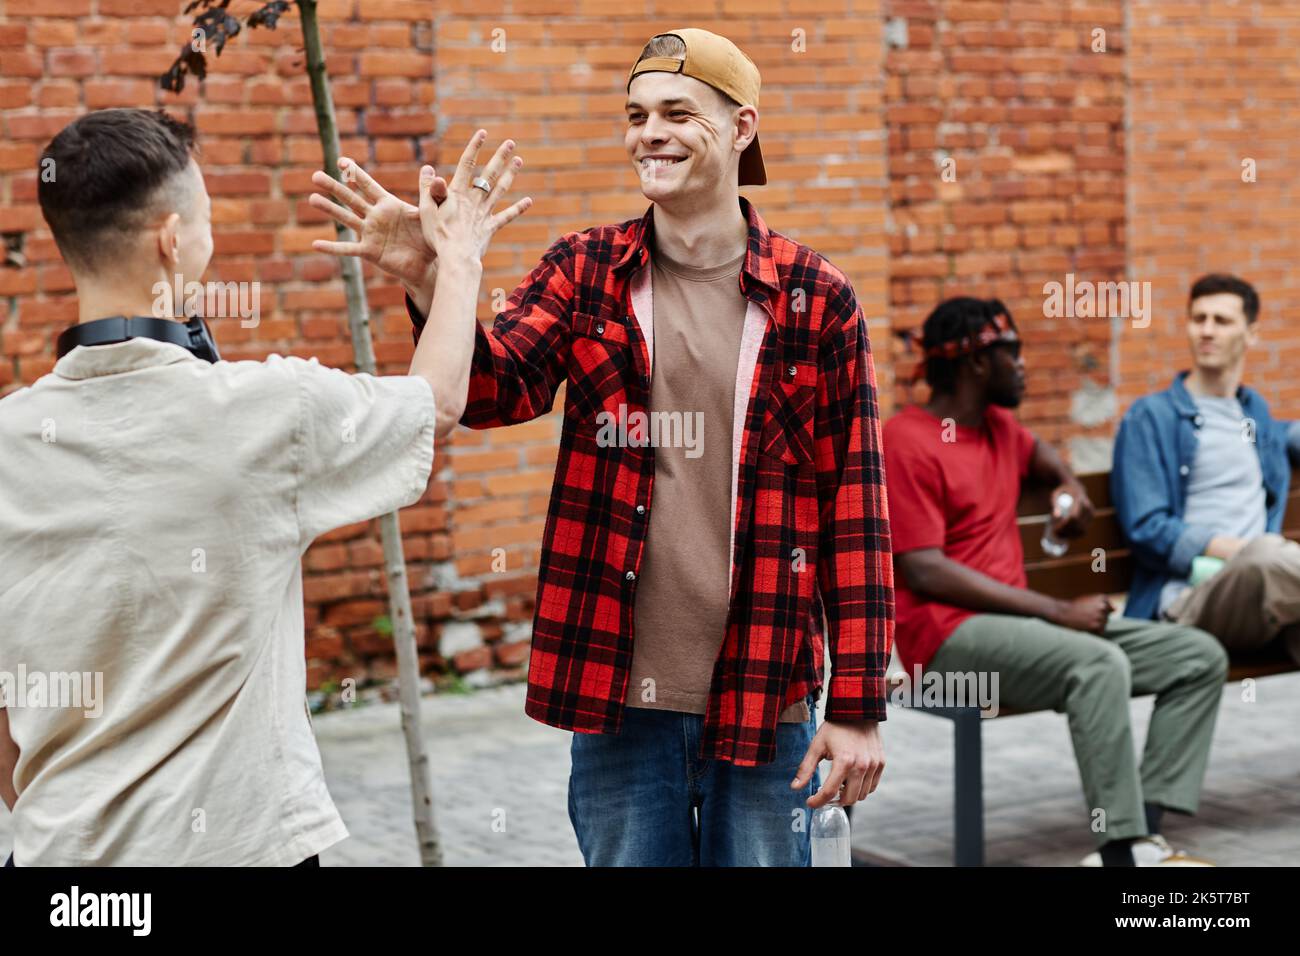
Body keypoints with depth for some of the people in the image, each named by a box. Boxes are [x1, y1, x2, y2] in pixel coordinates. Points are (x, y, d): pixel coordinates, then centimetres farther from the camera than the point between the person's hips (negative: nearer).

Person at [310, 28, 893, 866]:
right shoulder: (587, 272, 4)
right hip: (619, 692, 2)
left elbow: (855, 506, -3)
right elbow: (501, 386, -12)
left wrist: (859, 706, -5)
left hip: (764, 692, -1)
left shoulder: (817, 299, -2)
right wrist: (427, 285, -32)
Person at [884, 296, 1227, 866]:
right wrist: (1057, 611, -20)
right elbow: (925, 572, -19)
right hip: (949, 634, -9)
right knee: (1101, 664, -35)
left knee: (1200, 657, -2)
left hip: (1015, 622, 9)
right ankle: (1119, 851, -31)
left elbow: (1042, 455, 40)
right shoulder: (908, 442, -11)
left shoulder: (999, 426, 14)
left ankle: (1142, 829, -14)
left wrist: (1071, 488, 13)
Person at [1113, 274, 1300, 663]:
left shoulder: (1255, 410, 27)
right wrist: (1239, 550, -14)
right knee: (1267, 556, -41)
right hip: (1189, 597, -5)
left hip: (1264, 585, 5)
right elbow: (1146, 529, -4)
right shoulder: (1152, 417, 6)